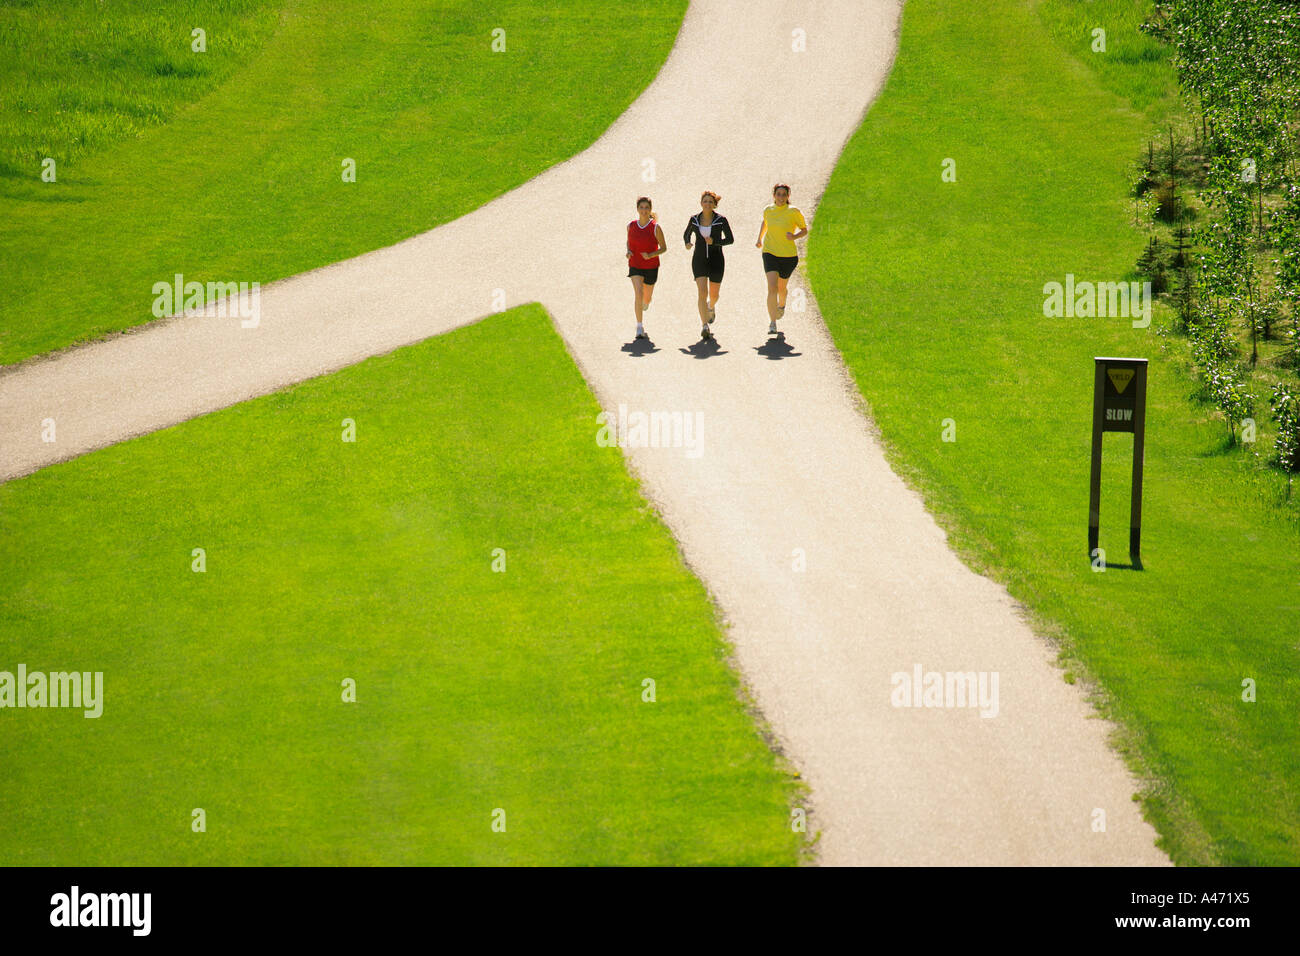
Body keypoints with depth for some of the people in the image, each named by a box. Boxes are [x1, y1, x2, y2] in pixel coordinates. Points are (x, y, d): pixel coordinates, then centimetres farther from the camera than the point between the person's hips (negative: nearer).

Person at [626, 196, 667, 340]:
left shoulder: (655, 228, -10)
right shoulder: (631, 226, -2)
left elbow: (664, 248, -4)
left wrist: (650, 255, -21)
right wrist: (628, 251, -7)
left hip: (651, 266, 0)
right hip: (635, 266, 0)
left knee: (646, 298, 15)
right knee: (638, 293, -20)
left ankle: (644, 303, 56)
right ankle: (639, 328, -17)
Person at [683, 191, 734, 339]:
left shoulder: (721, 220, -5)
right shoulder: (694, 220, 1)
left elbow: (730, 239, -2)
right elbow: (686, 234, 17)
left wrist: (714, 241, -18)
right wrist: (687, 243, -7)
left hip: (716, 260, 0)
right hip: (699, 260, 0)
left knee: (714, 294, 13)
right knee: (702, 292, -17)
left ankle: (711, 307, 51)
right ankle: (705, 326, -21)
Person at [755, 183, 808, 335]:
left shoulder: (793, 212, -9)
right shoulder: (768, 210, 1)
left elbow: (804, 230, 0)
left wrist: (794, 236, -20)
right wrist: (759, 239, 16)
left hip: (788, 256, -1)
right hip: (770, 253, 1)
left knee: (781, 287, 16)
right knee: (772, 288, -16)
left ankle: (781, 305, 53)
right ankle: (772, 324, -16)